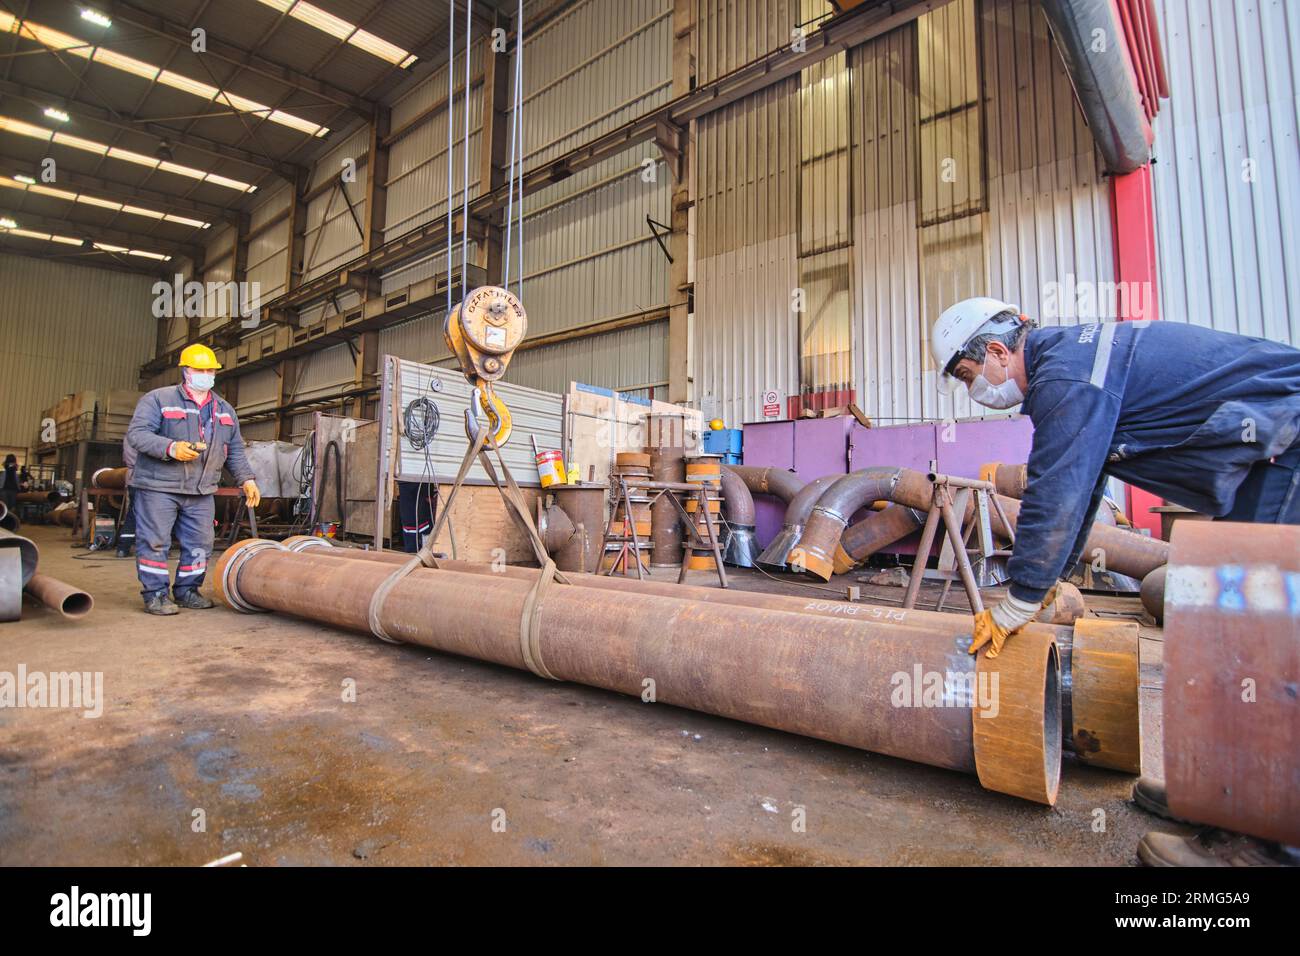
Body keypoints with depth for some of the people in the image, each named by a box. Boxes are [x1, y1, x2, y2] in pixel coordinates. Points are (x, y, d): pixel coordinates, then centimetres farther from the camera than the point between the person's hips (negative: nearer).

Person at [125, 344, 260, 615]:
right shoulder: (158, 399, -2)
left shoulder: (225, 409, 15)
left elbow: (235, 450, 18)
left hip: (201, 492, 5)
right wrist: (171, 448, -27)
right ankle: (155, 593, 10)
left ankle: (187, 590, 21)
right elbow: (137, 433, -12)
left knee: (200, 544, 7)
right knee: (154, 541, 0)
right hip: (158, 487, -5)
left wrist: (246, 479, 8)